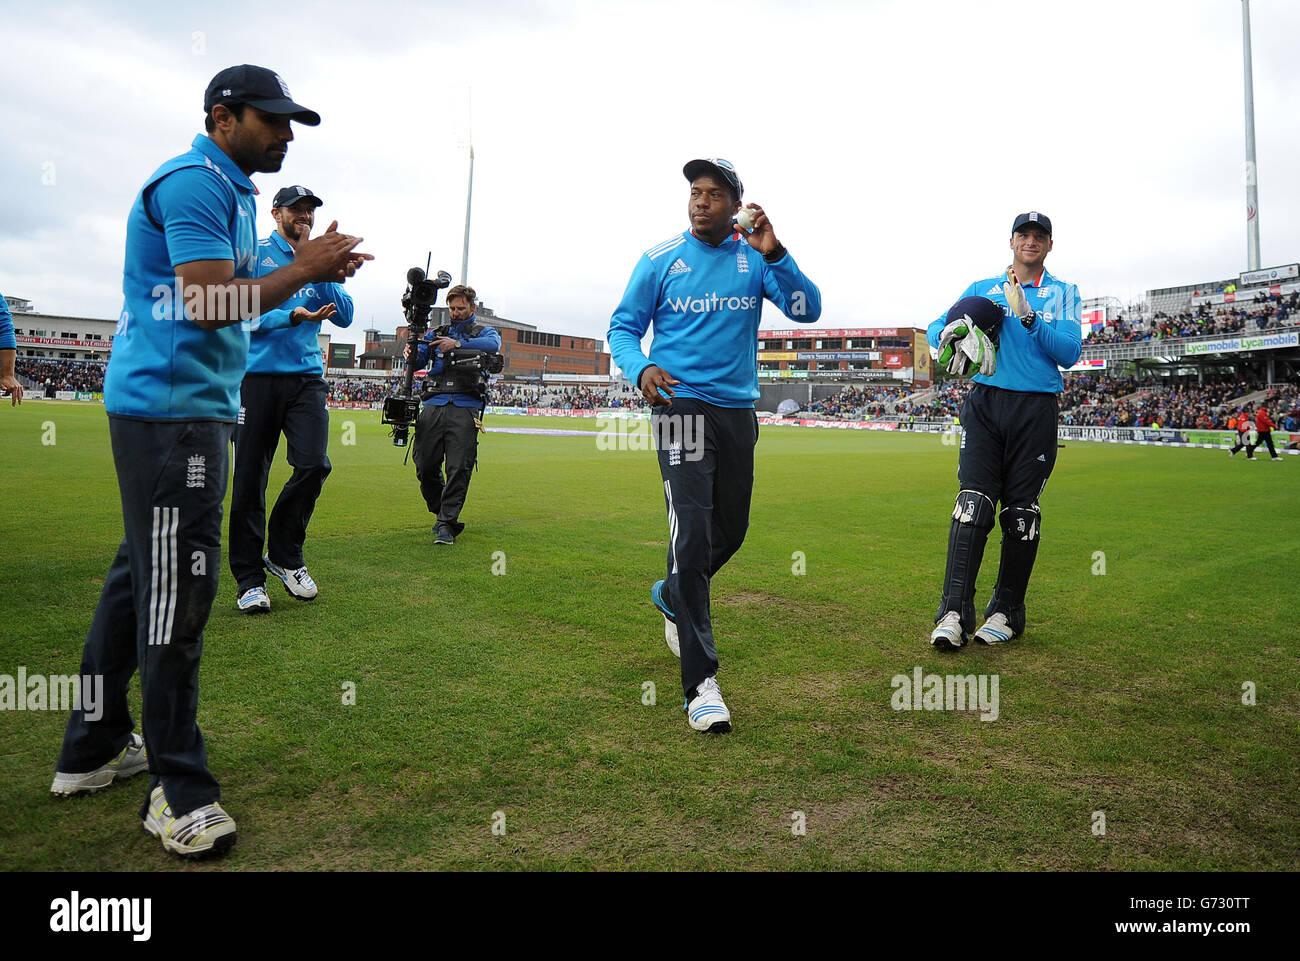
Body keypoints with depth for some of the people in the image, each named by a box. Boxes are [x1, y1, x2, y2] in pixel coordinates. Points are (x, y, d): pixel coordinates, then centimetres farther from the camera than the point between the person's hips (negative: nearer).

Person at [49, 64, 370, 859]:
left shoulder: (234, 191, 20)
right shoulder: (196, 183, -11)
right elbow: (211, 305, -21)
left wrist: (314, 271, 7)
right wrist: (304, 269, -11)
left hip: (196, 405, 11)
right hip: (171, 404, -11)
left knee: (142, 574, 15)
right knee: (177, 585, -8)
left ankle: (95, 749, 28)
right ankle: (178, 786, 1)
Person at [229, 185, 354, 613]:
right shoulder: (254, 254, 5)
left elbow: (345, 316, 7)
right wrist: (292, 316, -17)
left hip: (307, 376, 3)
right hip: (258, 375, -3)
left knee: (314, 465, -13)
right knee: (250, 479, -2)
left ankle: (285, 555, 9)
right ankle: (249, 578, 8)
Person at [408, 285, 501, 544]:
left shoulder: (483, 331, 15)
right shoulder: (436, 332, 25)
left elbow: (493, 345, -9)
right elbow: (418, 361, 14)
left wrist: (458, 344, -20)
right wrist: (411, 354, -10)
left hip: (465, 408, -3)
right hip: (433, 405, 3)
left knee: (459, 469, -10)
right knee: (425, 466, -1)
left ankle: (446, 523, -3)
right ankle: (440, 511, 22)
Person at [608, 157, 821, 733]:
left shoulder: (756, 259, 4)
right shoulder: (660, 260, 0)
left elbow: (807, 309, -8)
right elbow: (623, 327, 2)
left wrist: (774, 254, -22)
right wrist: (641, 368, -19)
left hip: (739, 410, 4)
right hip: (682, 407, -4)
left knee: (730, 531, 15)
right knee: (691, 535, -15)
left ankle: (673, 597, 46)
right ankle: (701, 684, -10)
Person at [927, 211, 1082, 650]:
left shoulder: (1063, 294, 13)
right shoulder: (982, 289, 17)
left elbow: (1070, 353, 0)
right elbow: (937, 327, 11)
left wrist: (1028, 317, -15)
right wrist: (946, 333, -13)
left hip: (1036, 411, 0)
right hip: (985, 403, 0)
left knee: (1021, 514, 1)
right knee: (972, 504, -12)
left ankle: (1007, 613, 11)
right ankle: (954, 614, -15)